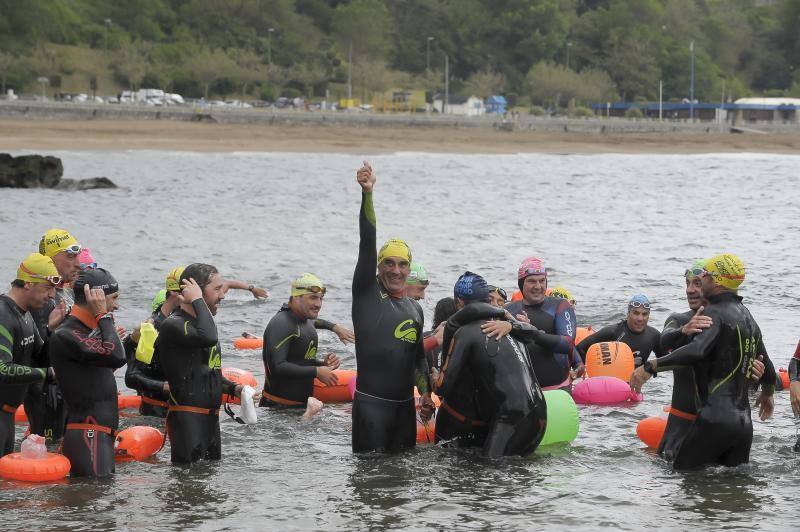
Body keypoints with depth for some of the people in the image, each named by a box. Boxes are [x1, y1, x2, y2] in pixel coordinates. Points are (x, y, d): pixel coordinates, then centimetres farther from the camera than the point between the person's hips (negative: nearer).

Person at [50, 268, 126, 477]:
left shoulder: (90, 330, 18)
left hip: (101, 432, 10)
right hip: (87, 435, -10)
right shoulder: (66, 335, -15)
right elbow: (116, 357, -23)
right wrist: (103, 315, -13)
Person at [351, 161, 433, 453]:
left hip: (405, 405, 6)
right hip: (371, 404, -6)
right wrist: (367, 194, -25)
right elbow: (367, 242, -13)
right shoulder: (367, 293, -1)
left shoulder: (415, 309, 17)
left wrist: (426, 394, 10)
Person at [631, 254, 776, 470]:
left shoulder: (715, 313, -8)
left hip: (715, 417, -8)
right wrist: (768, 394, 48)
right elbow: (767, 369, 27)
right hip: (744, 424, 8)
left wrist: (650, 367, -26)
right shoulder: (748, 318, 19)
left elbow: (697, 350, -28)